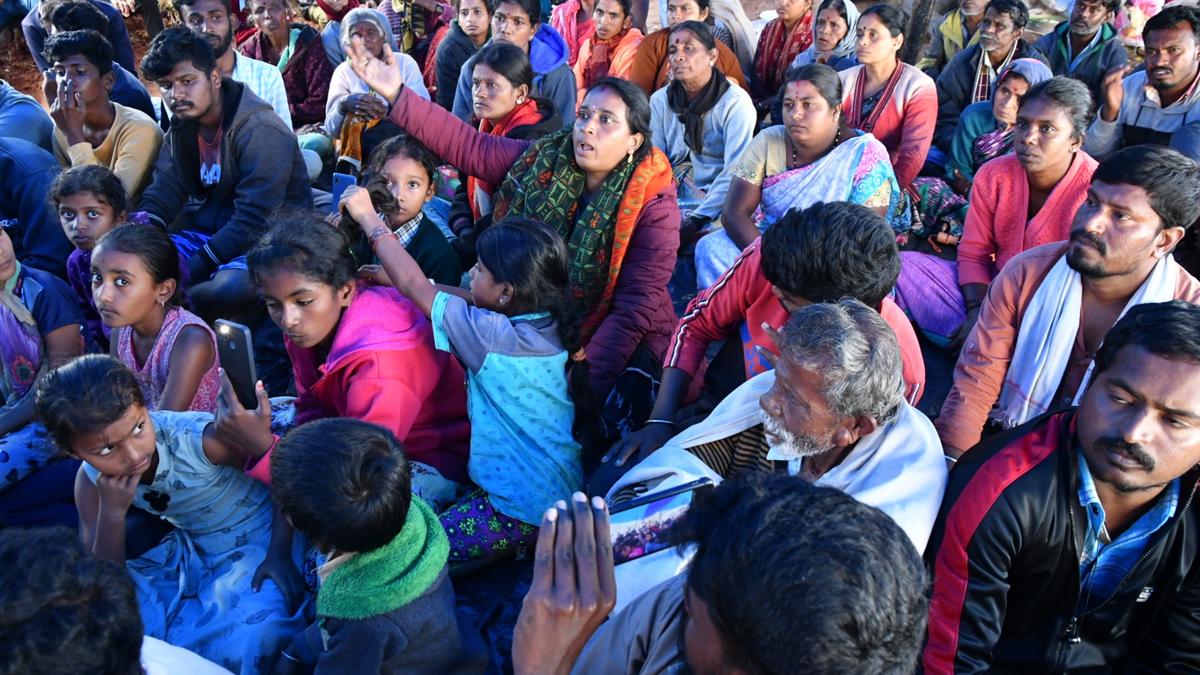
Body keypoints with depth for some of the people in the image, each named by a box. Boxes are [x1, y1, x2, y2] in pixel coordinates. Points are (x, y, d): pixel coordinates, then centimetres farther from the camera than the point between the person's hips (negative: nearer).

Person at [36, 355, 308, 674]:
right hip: (188, 550, 6)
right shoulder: (92, 481, -11)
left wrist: (280, 553, -23)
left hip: (259, 544, -5)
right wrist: (112, 513, -25)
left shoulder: (200, 438, -30)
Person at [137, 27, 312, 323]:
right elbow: (162, 195, 3)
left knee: (231, 289, -36)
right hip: (208, 229, 7)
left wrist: (189, 272, -28)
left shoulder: (260, 131, -20)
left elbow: (253, 221, -25)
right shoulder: (182, 125, 5)